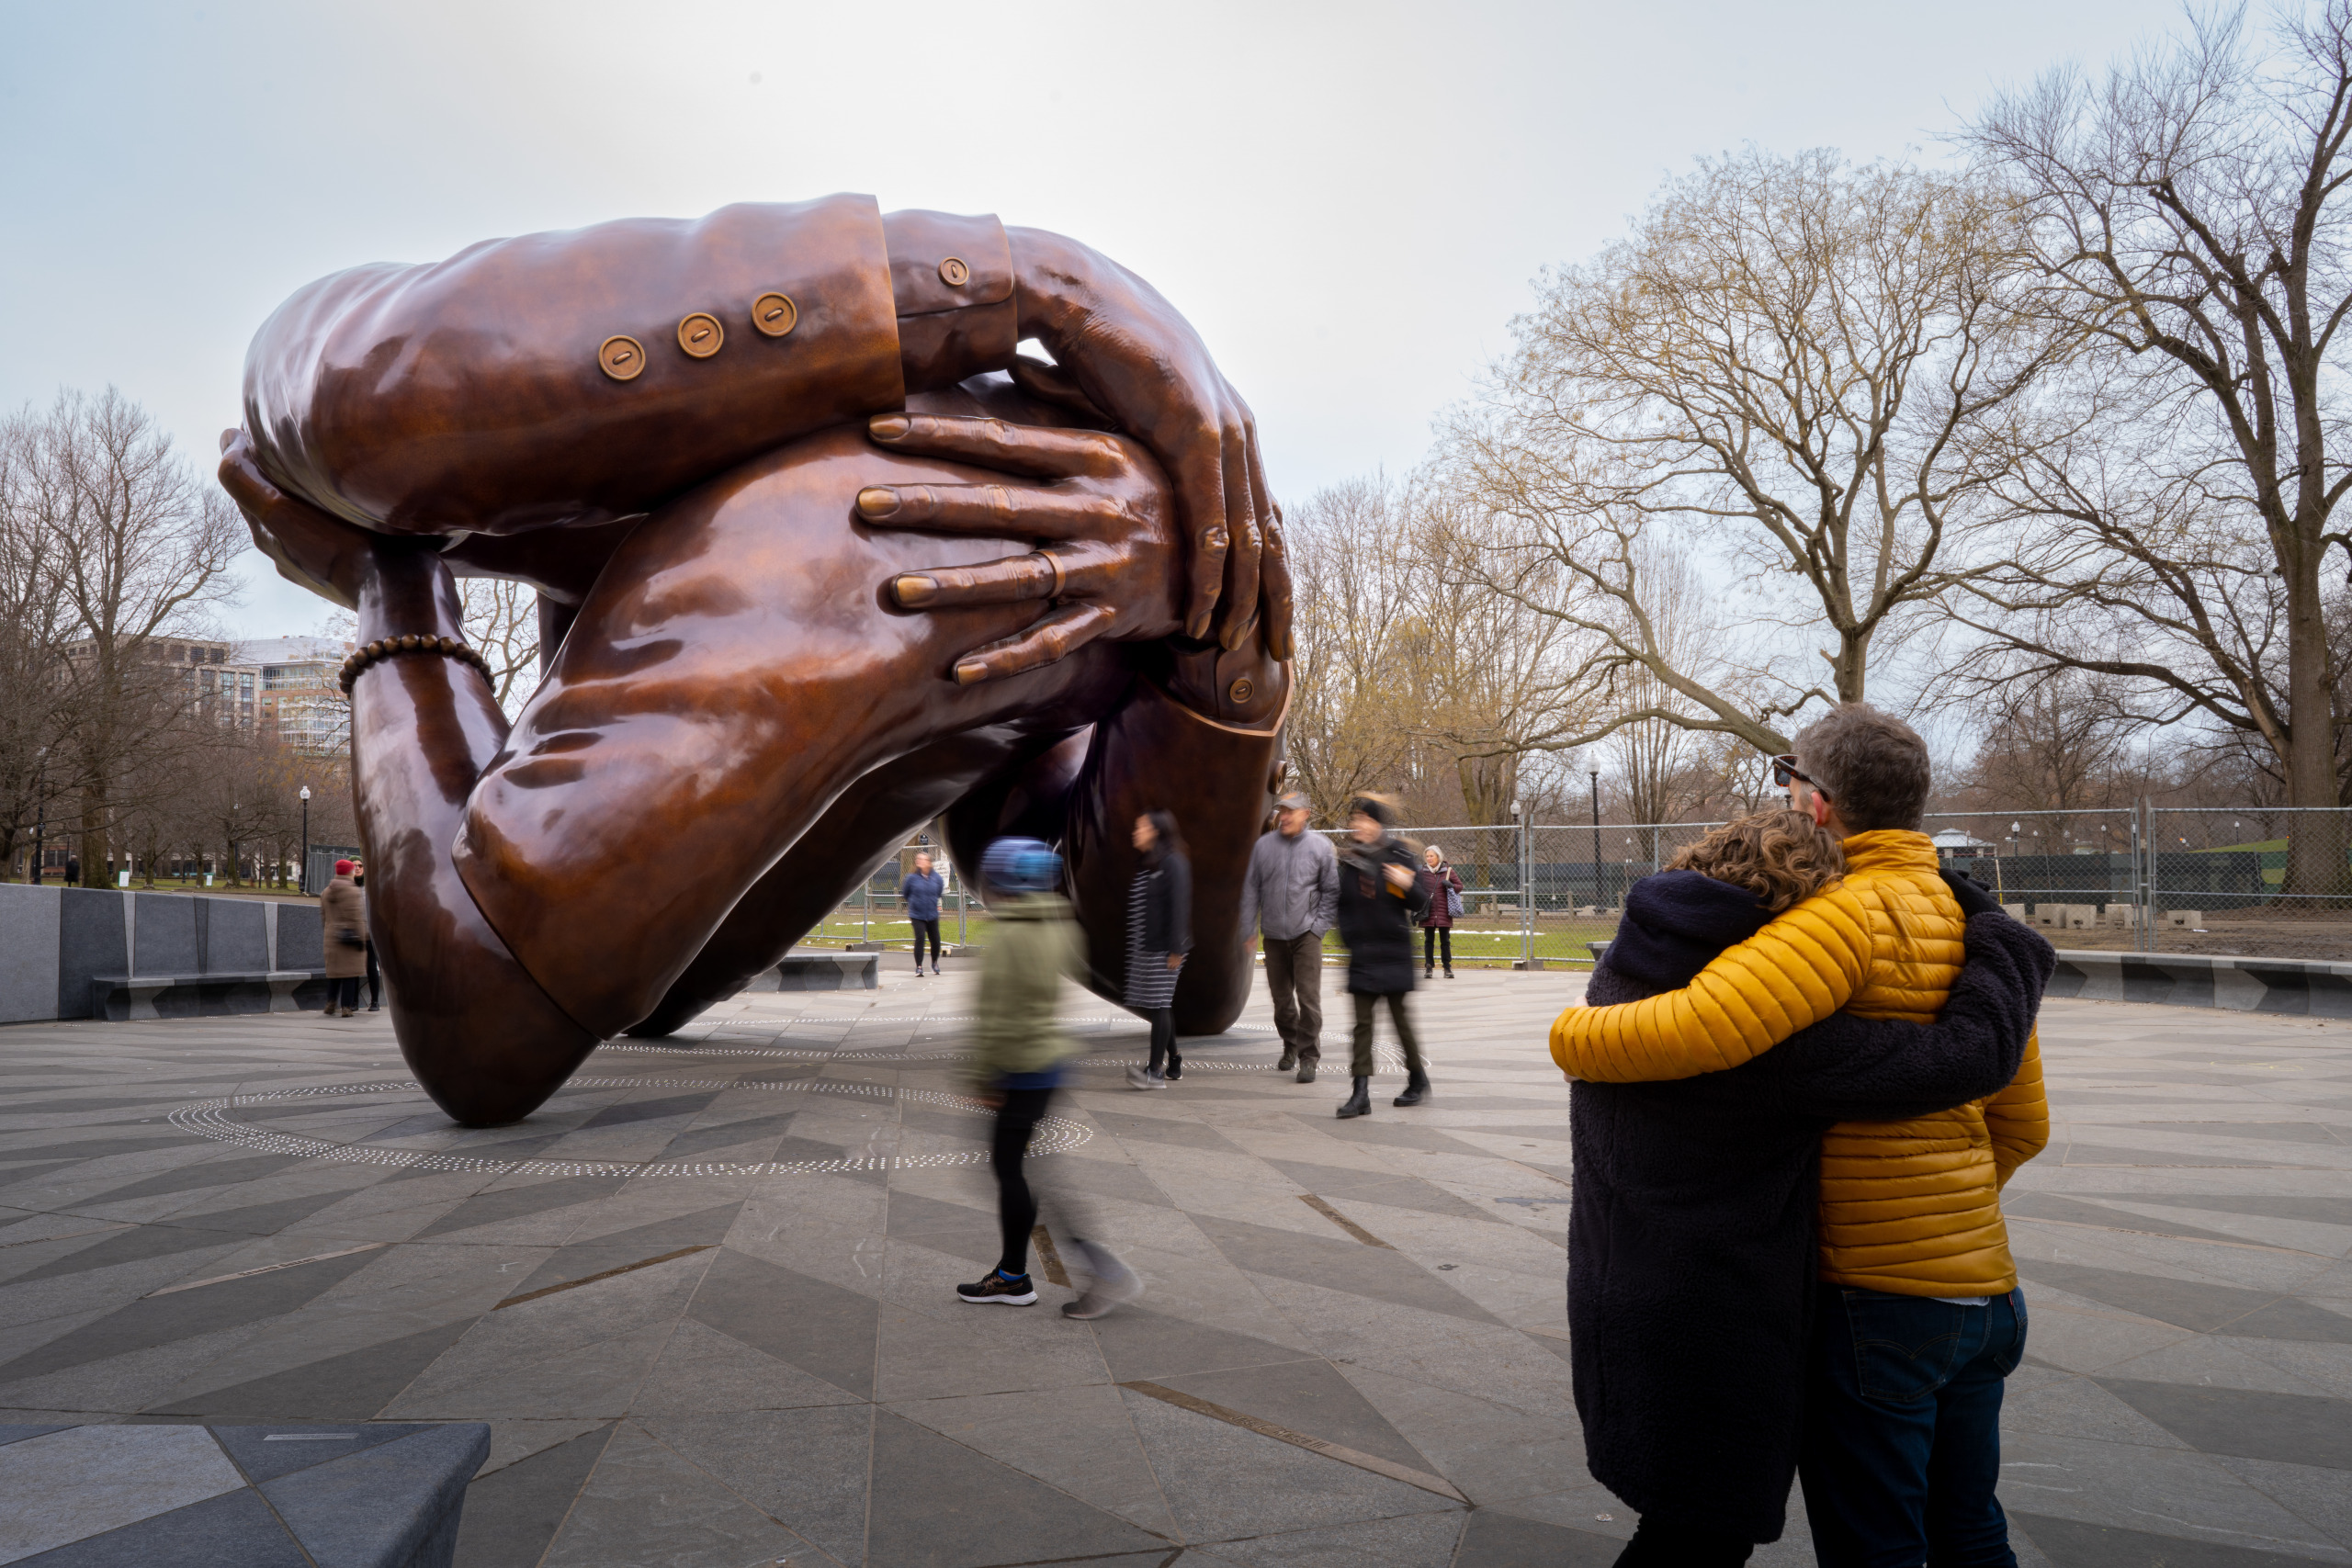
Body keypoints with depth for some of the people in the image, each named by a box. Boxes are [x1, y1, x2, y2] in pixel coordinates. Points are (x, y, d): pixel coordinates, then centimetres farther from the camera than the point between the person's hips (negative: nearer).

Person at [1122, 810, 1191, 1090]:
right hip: (1143, 948, 9)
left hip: (1163, 949, -9)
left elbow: (1179, 907, -15)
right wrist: (1132, 946, 17)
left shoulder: (1174, 864, -10)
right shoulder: (1145, 865, 17)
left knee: (1159, 1004, -10)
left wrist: (1176, 949, -18)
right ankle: (1173, 1063, 20)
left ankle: (1156, 1071, -10)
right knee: (1155, 1006, 10)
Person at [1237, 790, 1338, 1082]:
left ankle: (1309, 1057, -2)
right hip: (1273, 935, 2)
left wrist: (1319, 926, -2)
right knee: (1281, 997, 10)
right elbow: (1251, 890, 8)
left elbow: (1332, 891, 6)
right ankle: (1291, 1046, 29)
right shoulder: (1263, 845, 4)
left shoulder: (1321, 846, 0)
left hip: (1306, 934, -2)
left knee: (1308, 996, -10)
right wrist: (1248, 930, 4)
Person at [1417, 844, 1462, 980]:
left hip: (1444, 911, -1)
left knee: (1445, 940, 3)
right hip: (1428, 912, 1)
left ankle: (1448, 968, 12)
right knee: (1429, 940, 3)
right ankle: (1428, 968, 8)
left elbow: (1460, 886, 7)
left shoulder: (1447, 870, 3)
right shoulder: (1422, 871, 6)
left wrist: (1450, 885, -11)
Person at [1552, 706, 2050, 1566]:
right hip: (1983, 1285, 8)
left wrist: (1572, 1033, -19)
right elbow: (2022, 1124, 14)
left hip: (1876, 1298, -8)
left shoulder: (1847, 914, -20)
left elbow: (1703, 1027, -37)